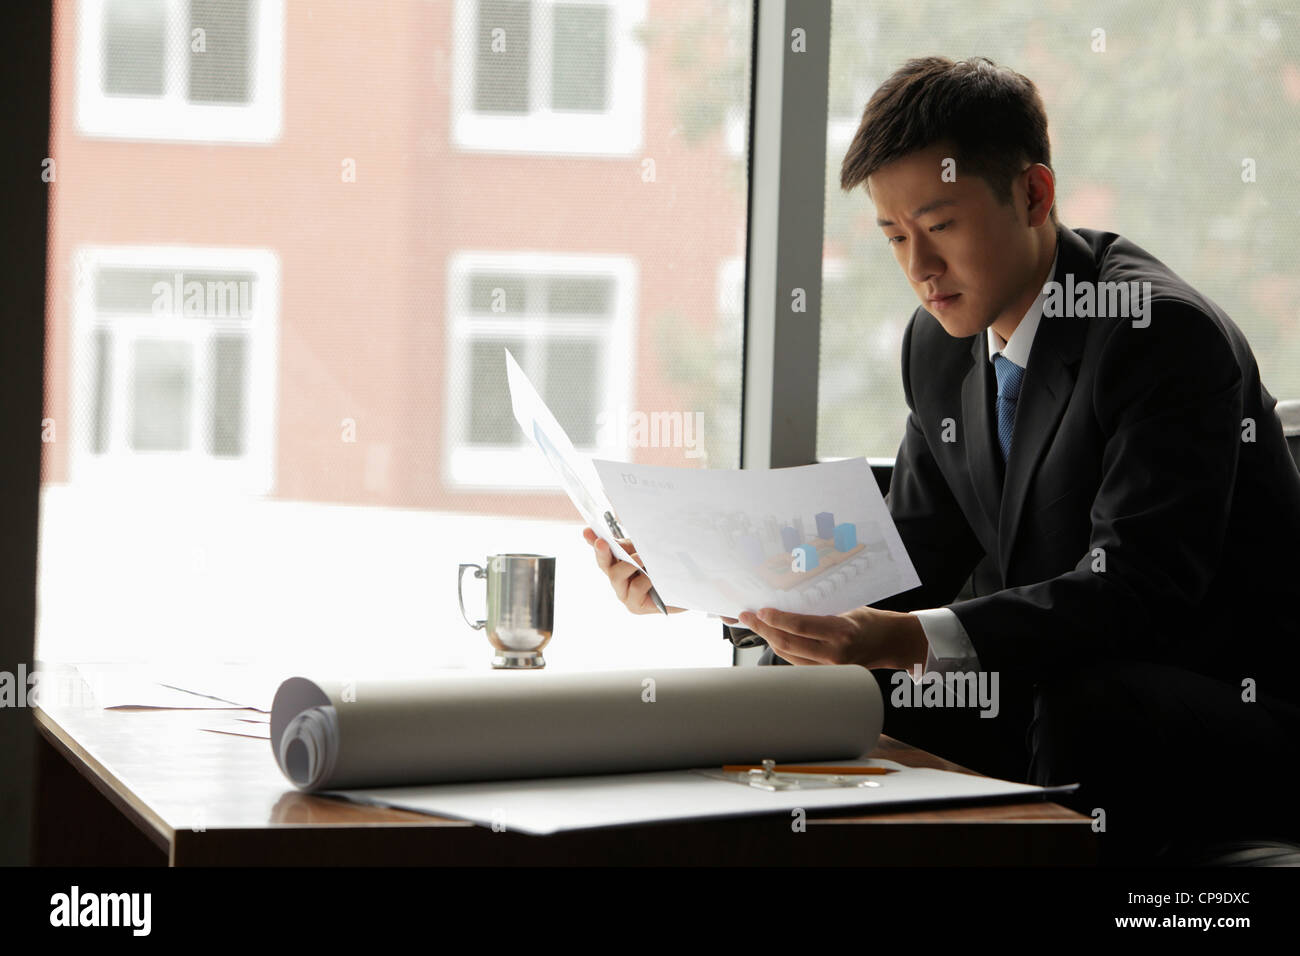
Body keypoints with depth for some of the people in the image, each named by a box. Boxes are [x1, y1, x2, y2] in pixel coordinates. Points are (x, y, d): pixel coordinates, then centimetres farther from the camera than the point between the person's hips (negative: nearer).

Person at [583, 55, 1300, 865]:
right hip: (1064, 688, 7)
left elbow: (1136, 587, -30)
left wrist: (908, 641, -42)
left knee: (1084, 707, -37)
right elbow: (914, 563, 9)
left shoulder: (1166, 332, -20)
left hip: (1234, 713, -7)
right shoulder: (942, 344, 6)